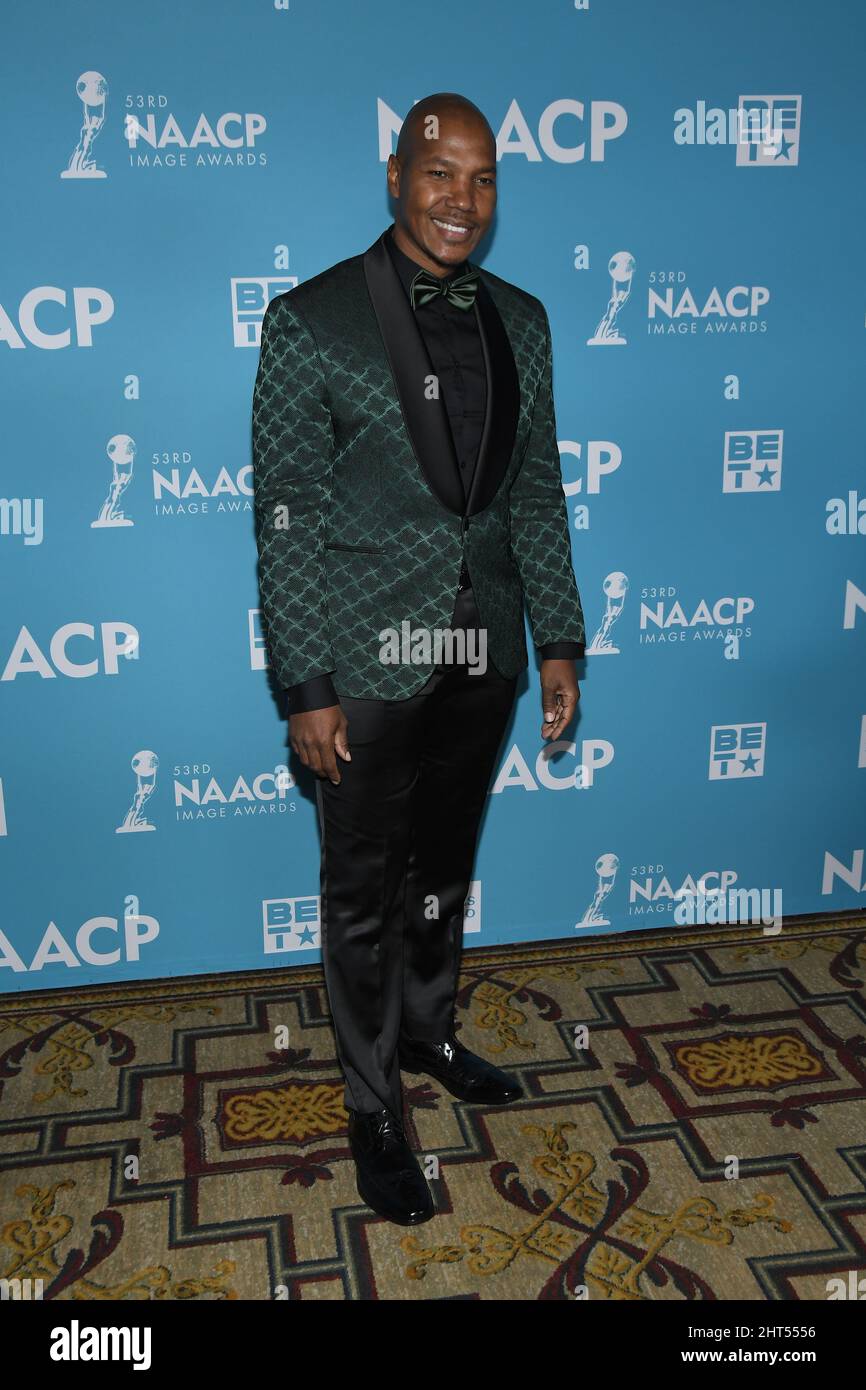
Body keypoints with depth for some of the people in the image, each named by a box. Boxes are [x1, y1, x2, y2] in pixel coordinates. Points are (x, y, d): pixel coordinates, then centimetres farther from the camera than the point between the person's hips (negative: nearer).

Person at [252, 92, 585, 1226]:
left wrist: (559, 640, 7)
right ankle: (375, 1110, 29)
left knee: (444, 873, 21)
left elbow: (537, 492, 10)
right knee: (363, 895, 10)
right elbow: (286, 516, -10)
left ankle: (428, 1032, 45)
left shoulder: (519, 322, 6)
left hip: (482, 659, 5)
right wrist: (306, 687, -13)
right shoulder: (311, 322, -10)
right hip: (368, 666, -4)